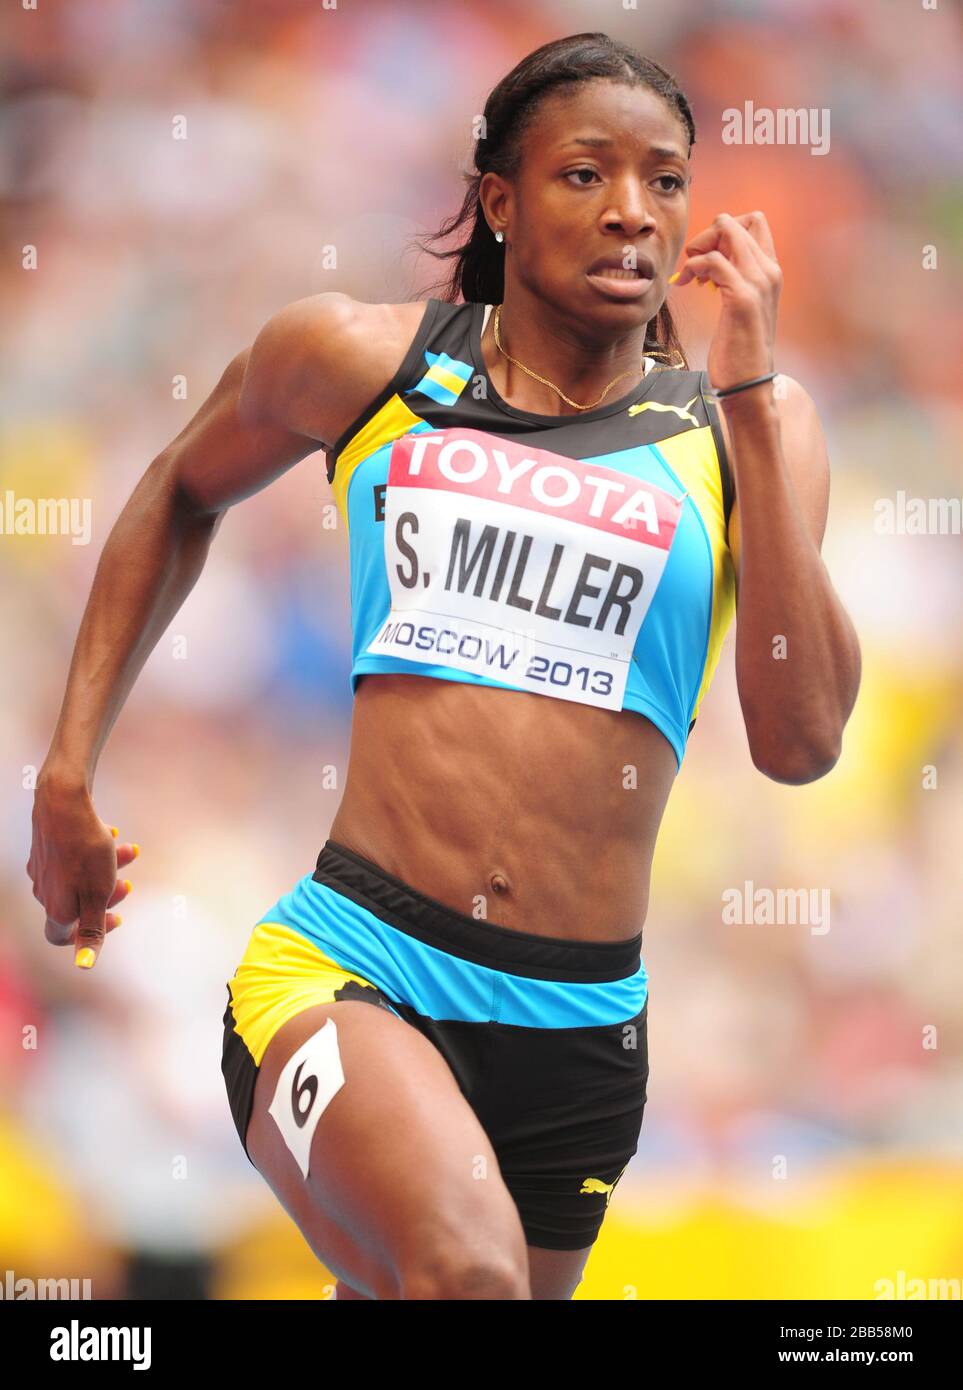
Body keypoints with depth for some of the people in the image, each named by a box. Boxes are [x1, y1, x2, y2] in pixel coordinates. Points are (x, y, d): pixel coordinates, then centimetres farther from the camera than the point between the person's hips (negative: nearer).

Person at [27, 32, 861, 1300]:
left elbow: (801, 741, -6)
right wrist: (68, 773, 19)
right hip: (347, 971, -3)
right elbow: (182, 496, 27)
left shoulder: (750, 428, 8)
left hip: (580, 1034, 3)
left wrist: (747, 396, -7)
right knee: (466, 1266, -34)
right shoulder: (360, 363, 6)